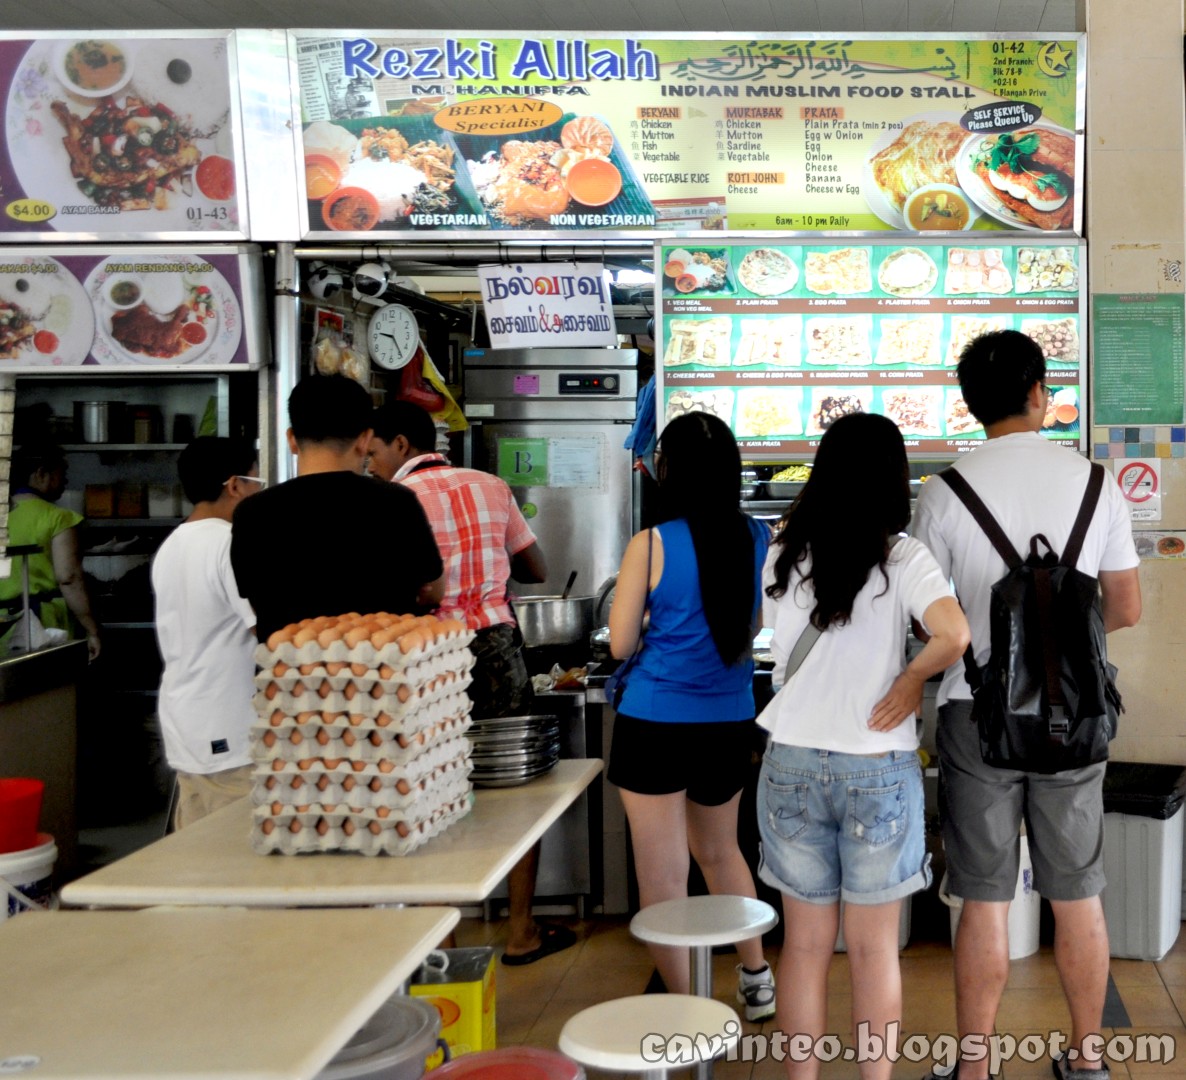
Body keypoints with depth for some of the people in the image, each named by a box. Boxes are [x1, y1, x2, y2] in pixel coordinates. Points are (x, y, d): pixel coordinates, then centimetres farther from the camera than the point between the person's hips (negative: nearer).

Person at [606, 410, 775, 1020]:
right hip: (730, 720, 5)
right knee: (720, 850, 27)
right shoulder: (759, 540, -3)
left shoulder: (650, 545, -14)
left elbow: (620, 644, -8)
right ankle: (756, 980, 35)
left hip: (656, 723, -5)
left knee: (663, 877, 7)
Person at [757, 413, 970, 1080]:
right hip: (879, 774, -3)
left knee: (806, 946, 14)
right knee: (875, 951, 11)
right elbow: (954, 634, -27)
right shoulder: (902, 559, -12)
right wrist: (913, 678, -10)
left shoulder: (784, 557, -1)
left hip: (793, 767, 3)